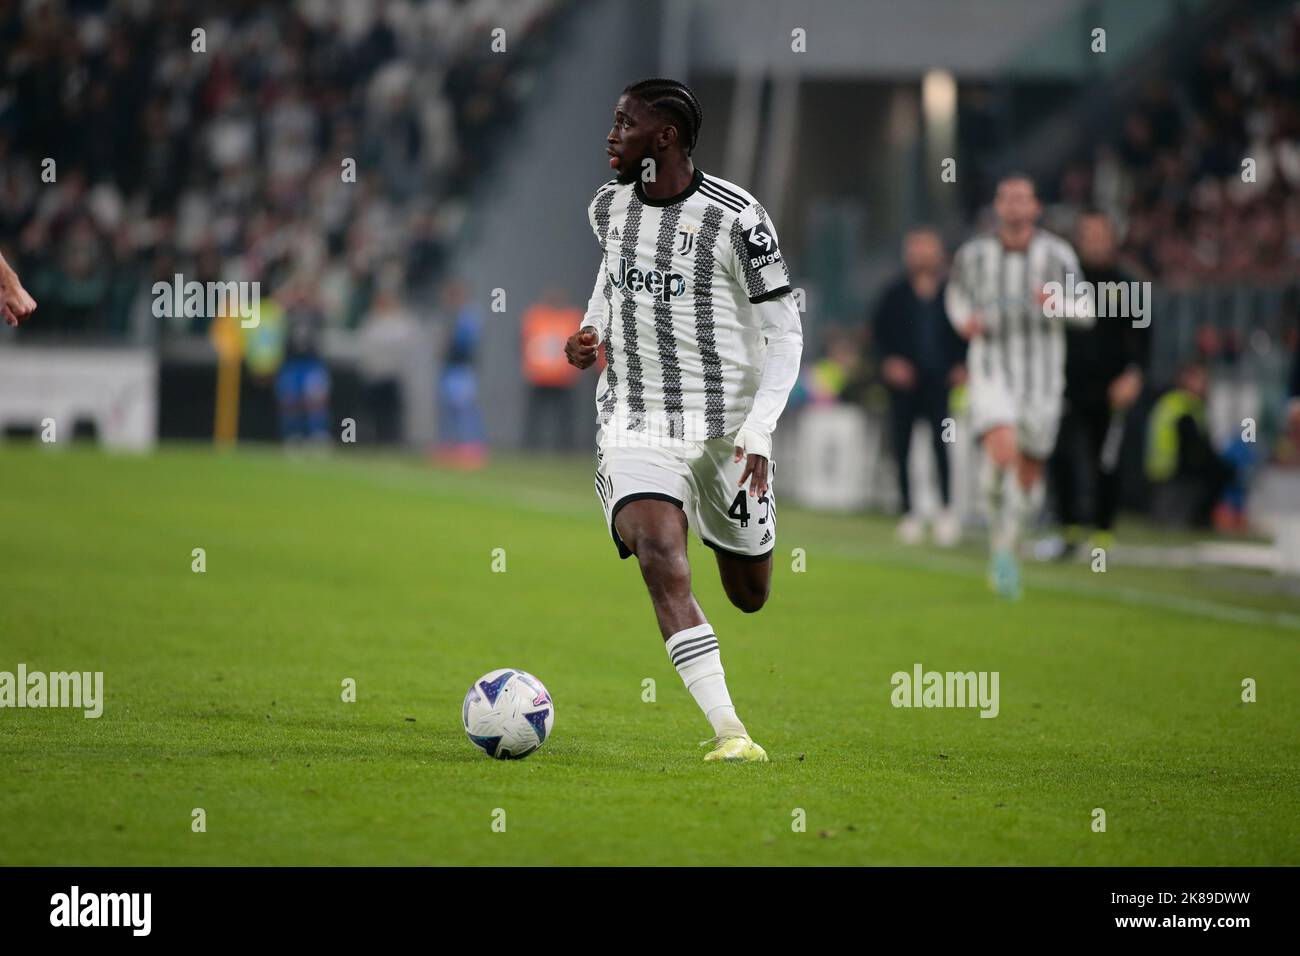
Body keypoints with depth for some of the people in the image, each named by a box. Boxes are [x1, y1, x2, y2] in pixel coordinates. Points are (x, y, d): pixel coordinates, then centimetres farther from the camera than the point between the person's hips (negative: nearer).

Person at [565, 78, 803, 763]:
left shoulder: (736, 218, -12)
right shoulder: (609, 206, 4)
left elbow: (785, 333, -6)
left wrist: (757, 430, -16)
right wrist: (592, 328, 8)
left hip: (727, 428, -2)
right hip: (635, 420, 2)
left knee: (749, 595, 14)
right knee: (660, 559, -25)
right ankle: (728, 732, -27)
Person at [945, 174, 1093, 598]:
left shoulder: (1056, 253, -4)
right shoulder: (974, 253, -1)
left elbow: (1086, 312, -4)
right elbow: (956, 292, 19)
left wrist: (1058, 303, -26)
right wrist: (964, 319, -3)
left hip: (1041, 376, 1)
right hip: (992, 372, -1)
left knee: (1029, 474, 10)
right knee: (1002, 452, -28)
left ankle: (1007, 548, 35)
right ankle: (998, 529, -5)